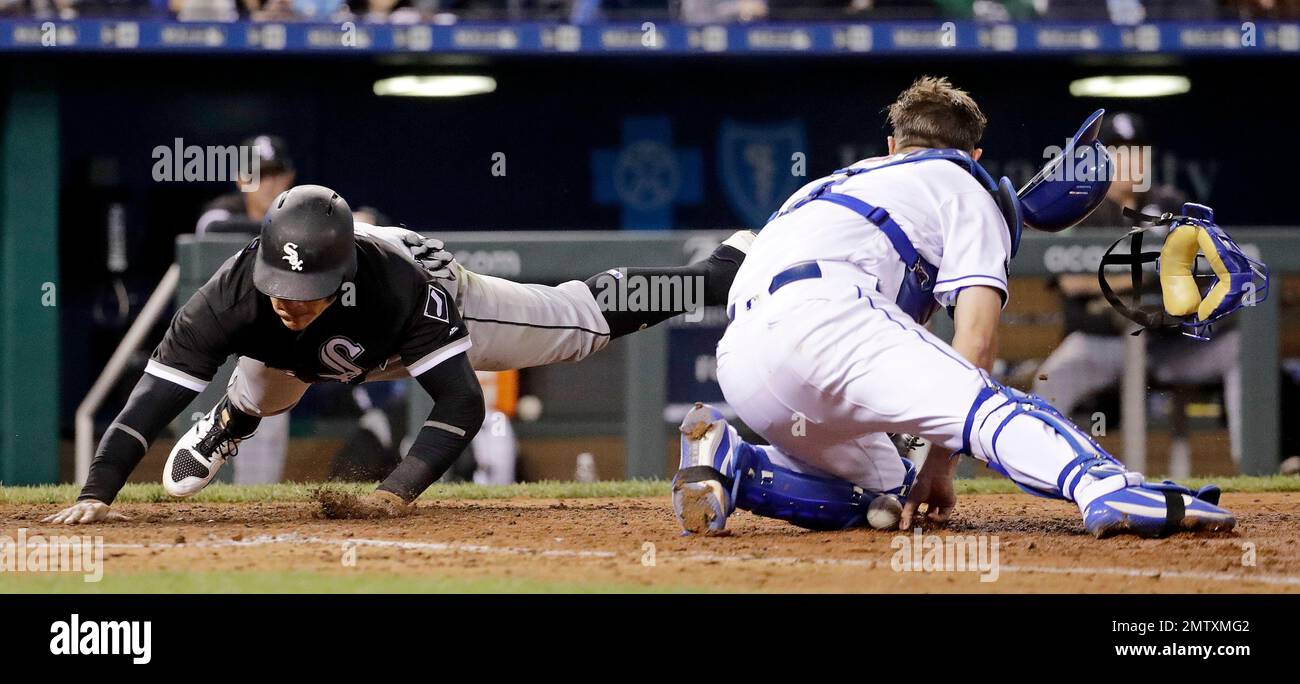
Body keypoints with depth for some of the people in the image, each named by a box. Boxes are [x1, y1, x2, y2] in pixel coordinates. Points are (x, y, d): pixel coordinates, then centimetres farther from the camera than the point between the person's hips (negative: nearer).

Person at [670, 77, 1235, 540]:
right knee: (986, 404, -17)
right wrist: (941, 462, 7)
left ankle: (728, 460, -3)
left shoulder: (837, 183, 42)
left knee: (878, 490, 18)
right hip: (819, 312, -7)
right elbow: (976, 337, 7)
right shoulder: (966, 188, 21)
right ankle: (1111, 492, -43)